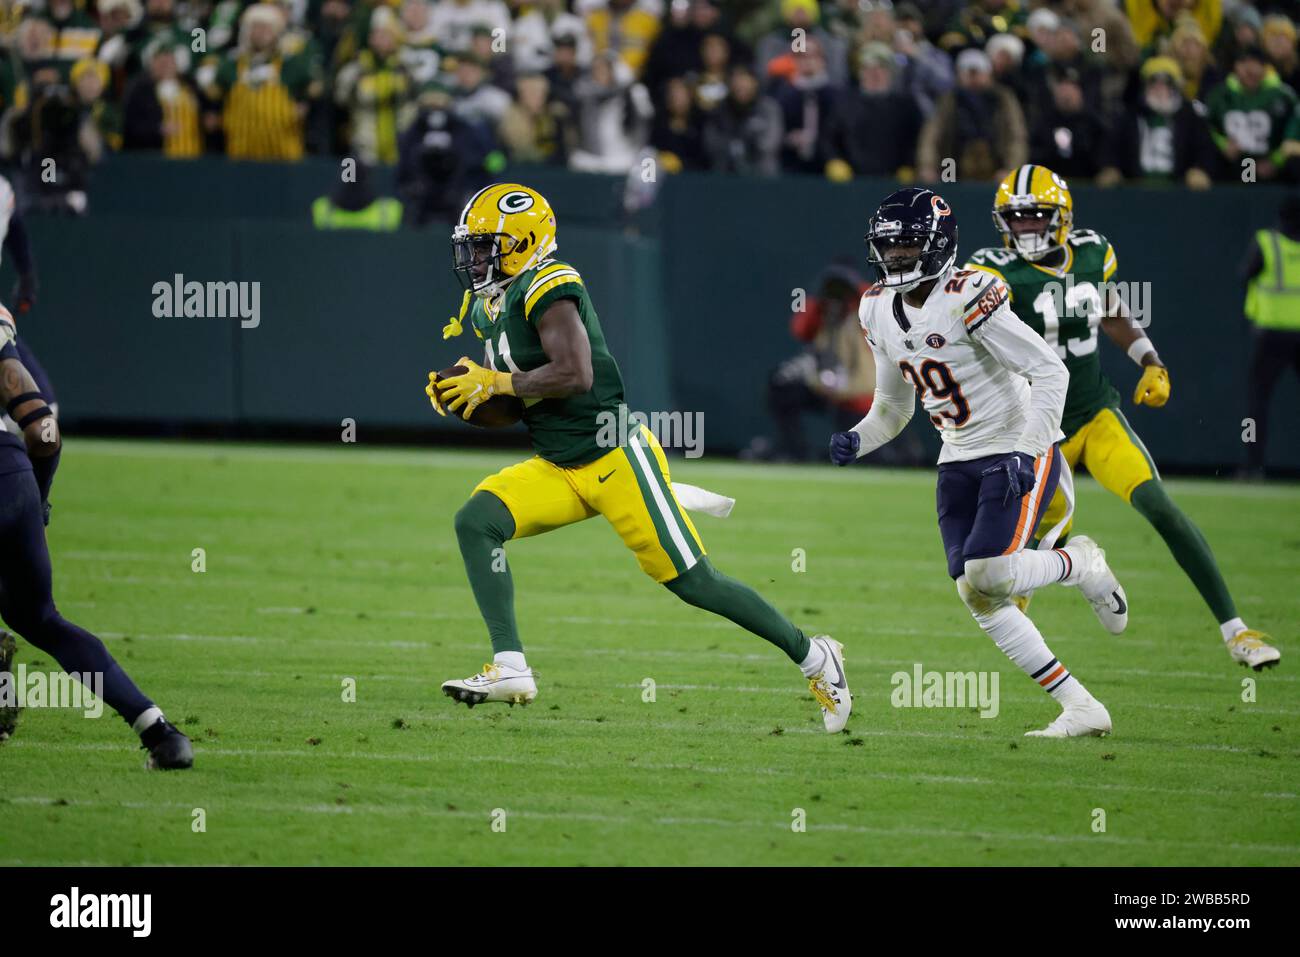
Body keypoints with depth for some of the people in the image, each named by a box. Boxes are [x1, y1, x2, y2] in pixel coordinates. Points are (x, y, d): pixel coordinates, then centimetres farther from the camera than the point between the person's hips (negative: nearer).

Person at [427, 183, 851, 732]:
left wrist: (495, 383, -17)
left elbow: (575, 375, -27)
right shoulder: (485, 306, 13)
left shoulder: (547, 288, -16)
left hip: (616, 459, -9)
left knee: (692, 580, -4)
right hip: (558, 470, 9)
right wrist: (460, 396, 2)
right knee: (475, 521, -12)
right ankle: (510, 670, -15)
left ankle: (814, 658, 12)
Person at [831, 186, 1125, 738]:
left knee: (988, 576, -23)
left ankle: (1081, 565, 10)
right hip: (959, 463, 8)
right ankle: (1081, 708, 2)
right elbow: (894, 404, 18)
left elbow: (1050, 371, -22)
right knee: (979, 598, -4)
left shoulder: (967, 298, -20)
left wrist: (1026, 453, -28)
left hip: (1018, 451, -8)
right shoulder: (879, 311, 5)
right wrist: (857, 441, -1)